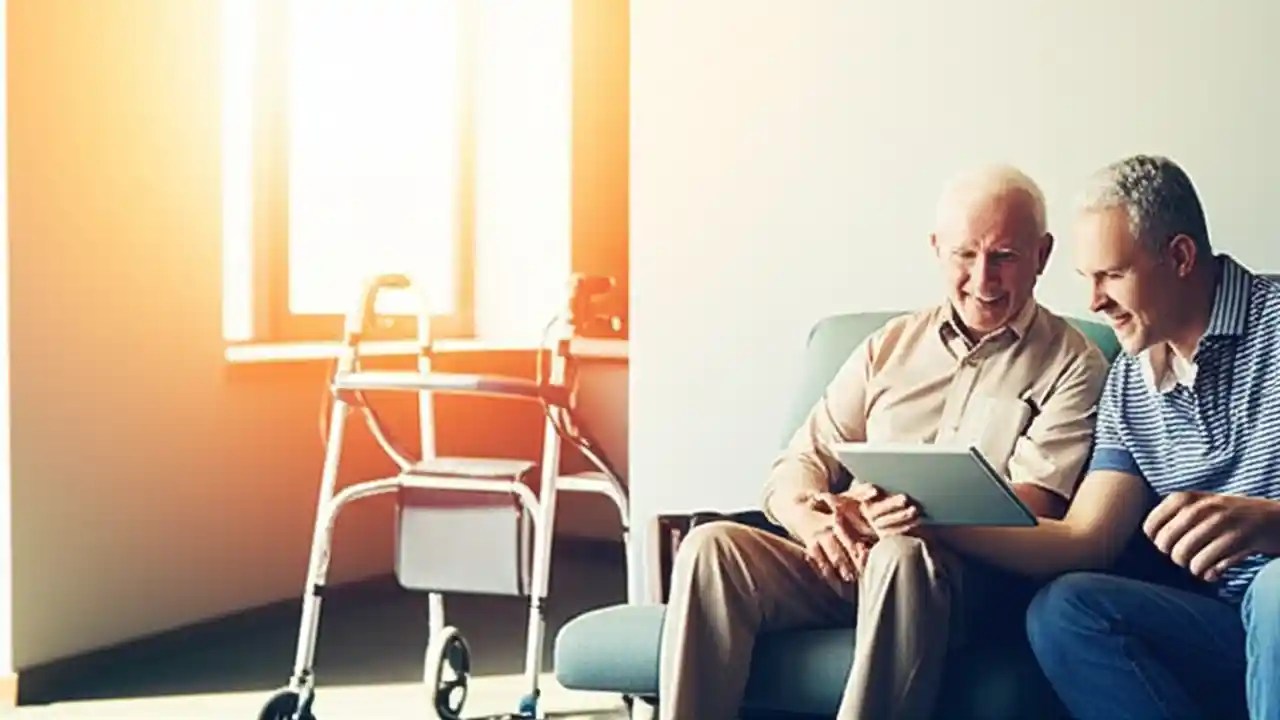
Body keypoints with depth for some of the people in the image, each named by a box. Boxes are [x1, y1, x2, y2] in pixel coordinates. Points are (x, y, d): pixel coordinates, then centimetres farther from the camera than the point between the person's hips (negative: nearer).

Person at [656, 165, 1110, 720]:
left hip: (959, 576, -4)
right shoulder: (890, 346, 19)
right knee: (711, 545, -22)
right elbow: (799, 465, 14)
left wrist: (921, 514, -26)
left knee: (904, 553, -37)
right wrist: (812, 520, -11)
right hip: (843, 565, 4)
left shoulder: (1072, 365, 6)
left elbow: (1033, 504, -7)